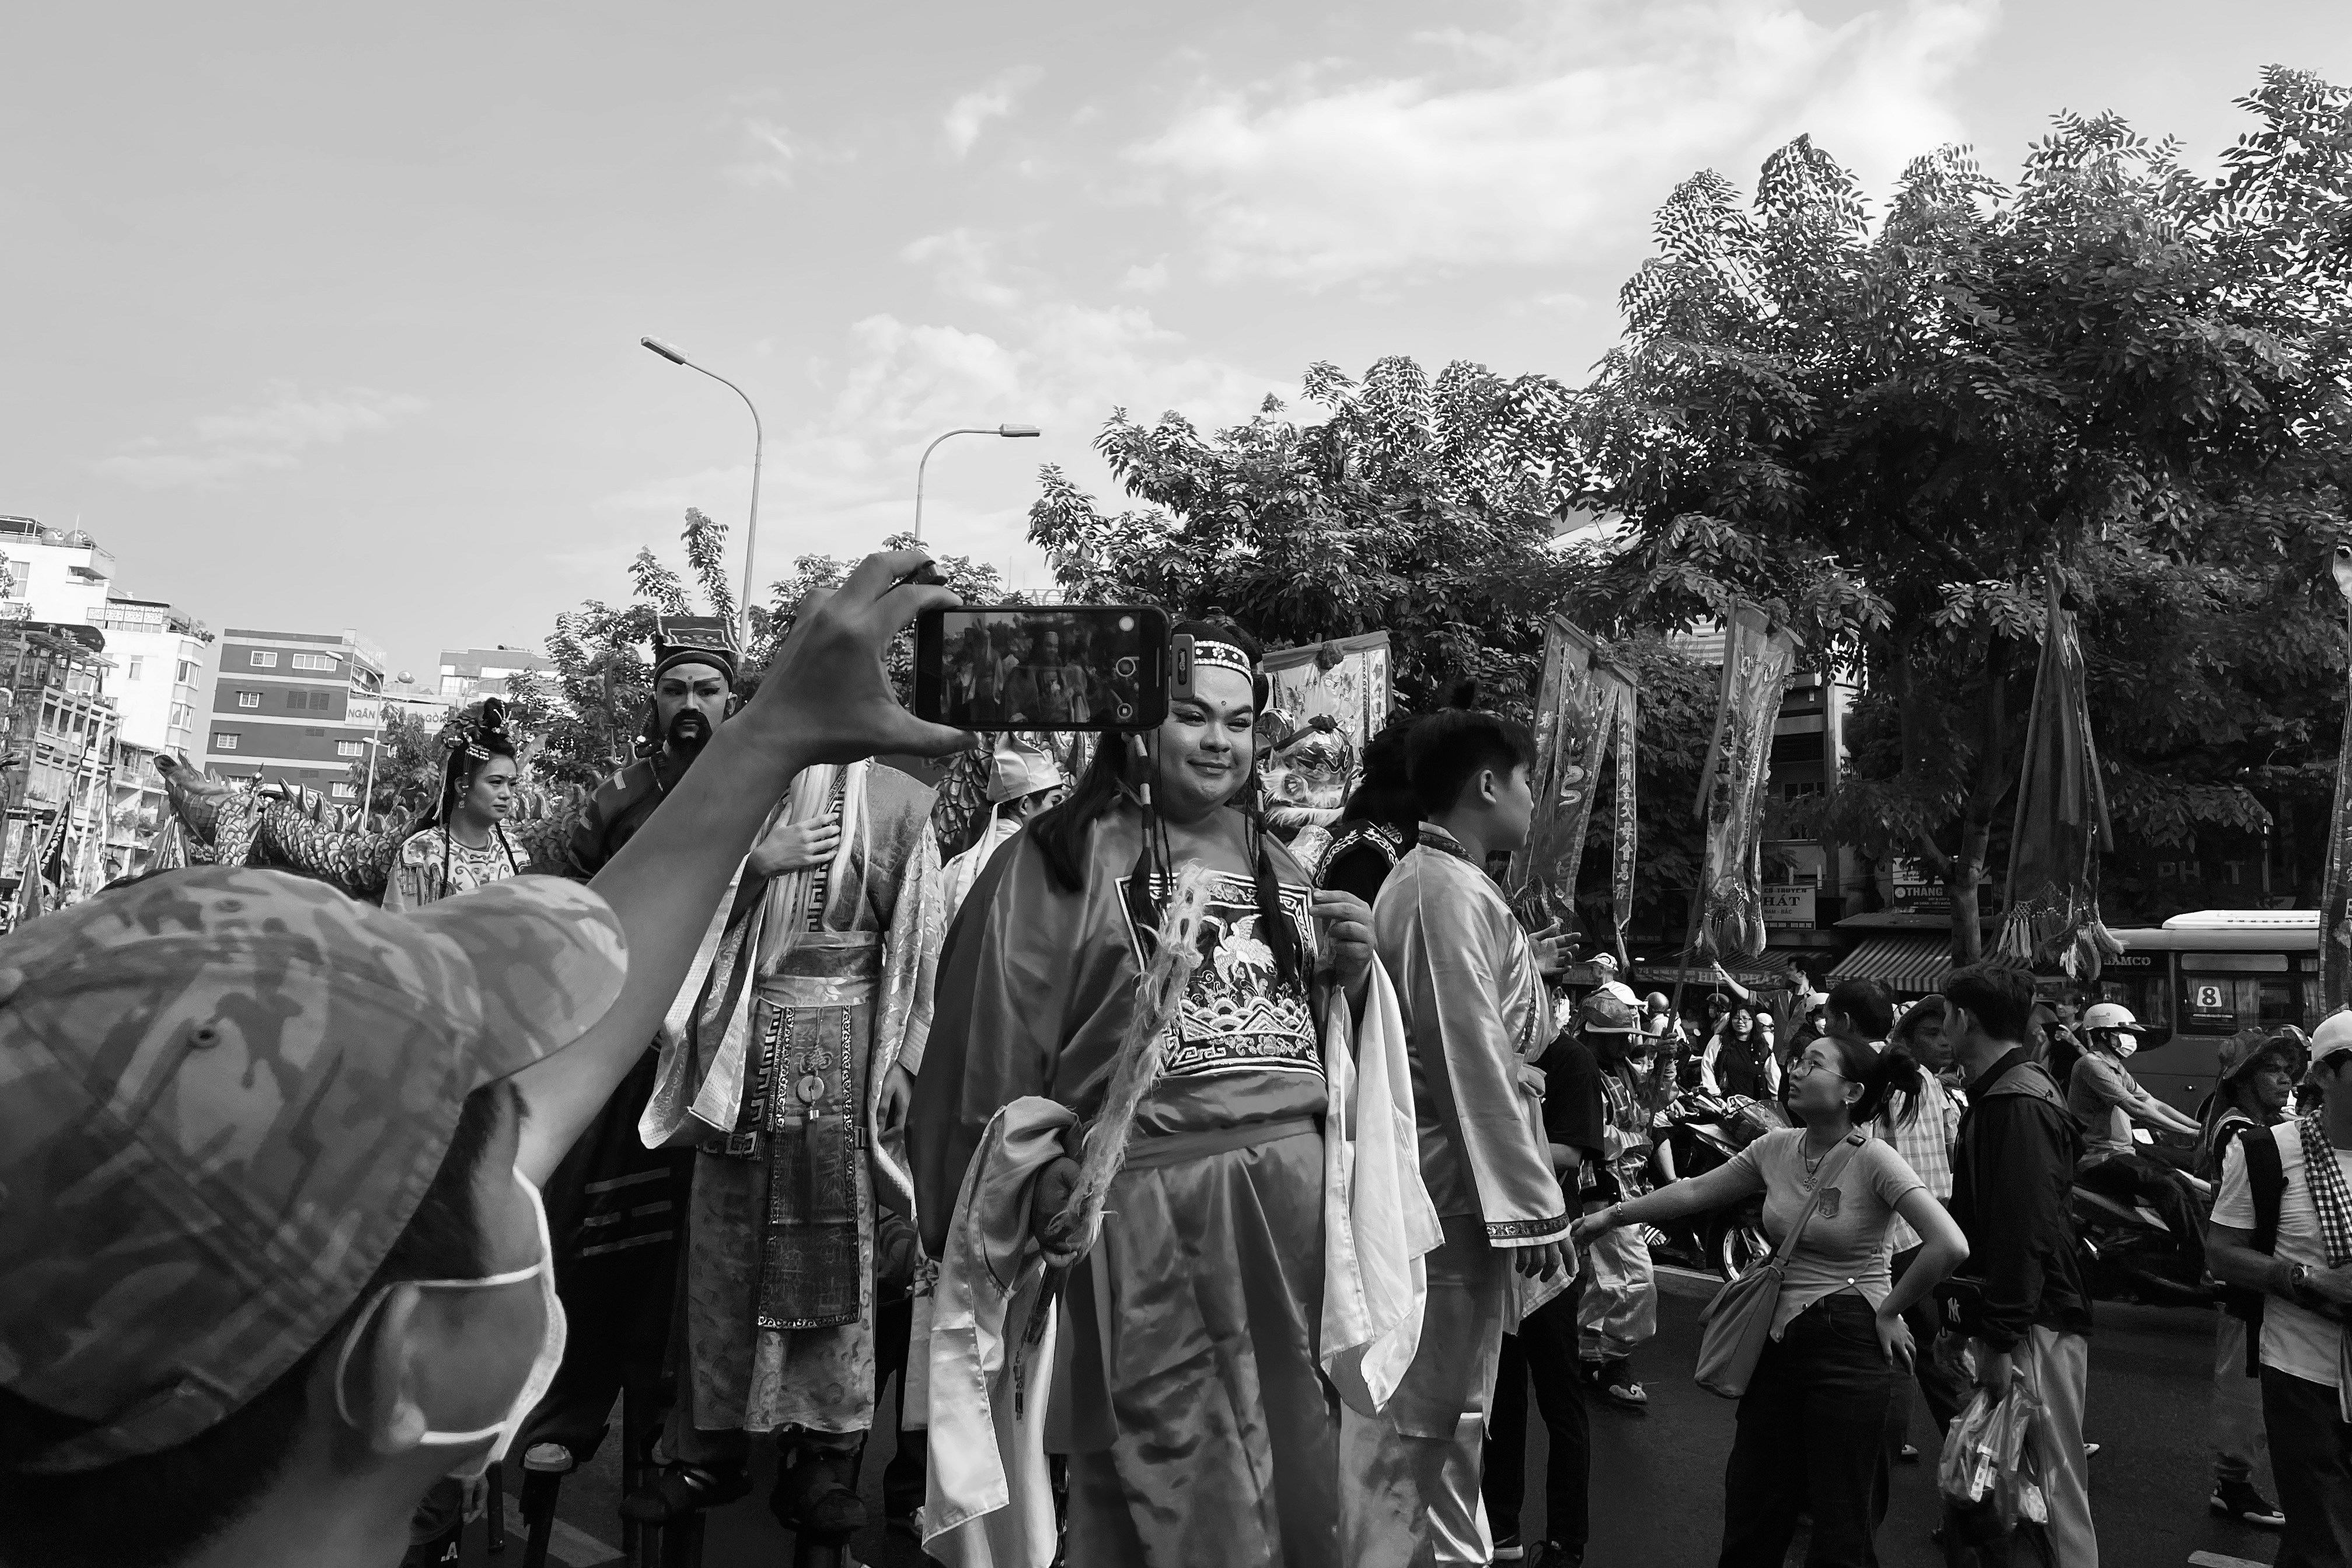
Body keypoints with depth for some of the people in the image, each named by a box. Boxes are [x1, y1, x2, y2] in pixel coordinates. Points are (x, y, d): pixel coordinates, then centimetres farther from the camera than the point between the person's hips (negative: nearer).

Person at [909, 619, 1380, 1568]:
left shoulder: (1281, 868, 15)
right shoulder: (1065, 859, -3)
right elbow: (994, 1048, -8)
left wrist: (1354, 970, 2)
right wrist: (1028, 1185, -9)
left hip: (1294, 1196, 6)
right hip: (1146, 1211, -5)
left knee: (1303, 1485, 16)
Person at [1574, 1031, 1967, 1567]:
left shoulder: (1873, 1159, -16)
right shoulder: (1777, 1147, 1)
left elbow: (1949, 1245, -22)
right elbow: (1695, 1191, 8)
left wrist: (1888, 1313, -13)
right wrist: (1613, 1215, 6)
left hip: (1850, 1342, -6)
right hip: (1781, 1337, 6)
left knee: (1841, 1522, 6)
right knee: (1752, 1502, 15)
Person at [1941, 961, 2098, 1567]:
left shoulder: (2017, 1103, -18)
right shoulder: (2004, 1092, 14)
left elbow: (2024, 1231, -23)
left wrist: (2001, 1341, -22)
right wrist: (1975, 1306, 22)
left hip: (2034, 1328, -10)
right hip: (2008, 1317, 10)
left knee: (2052, 1479, -2)